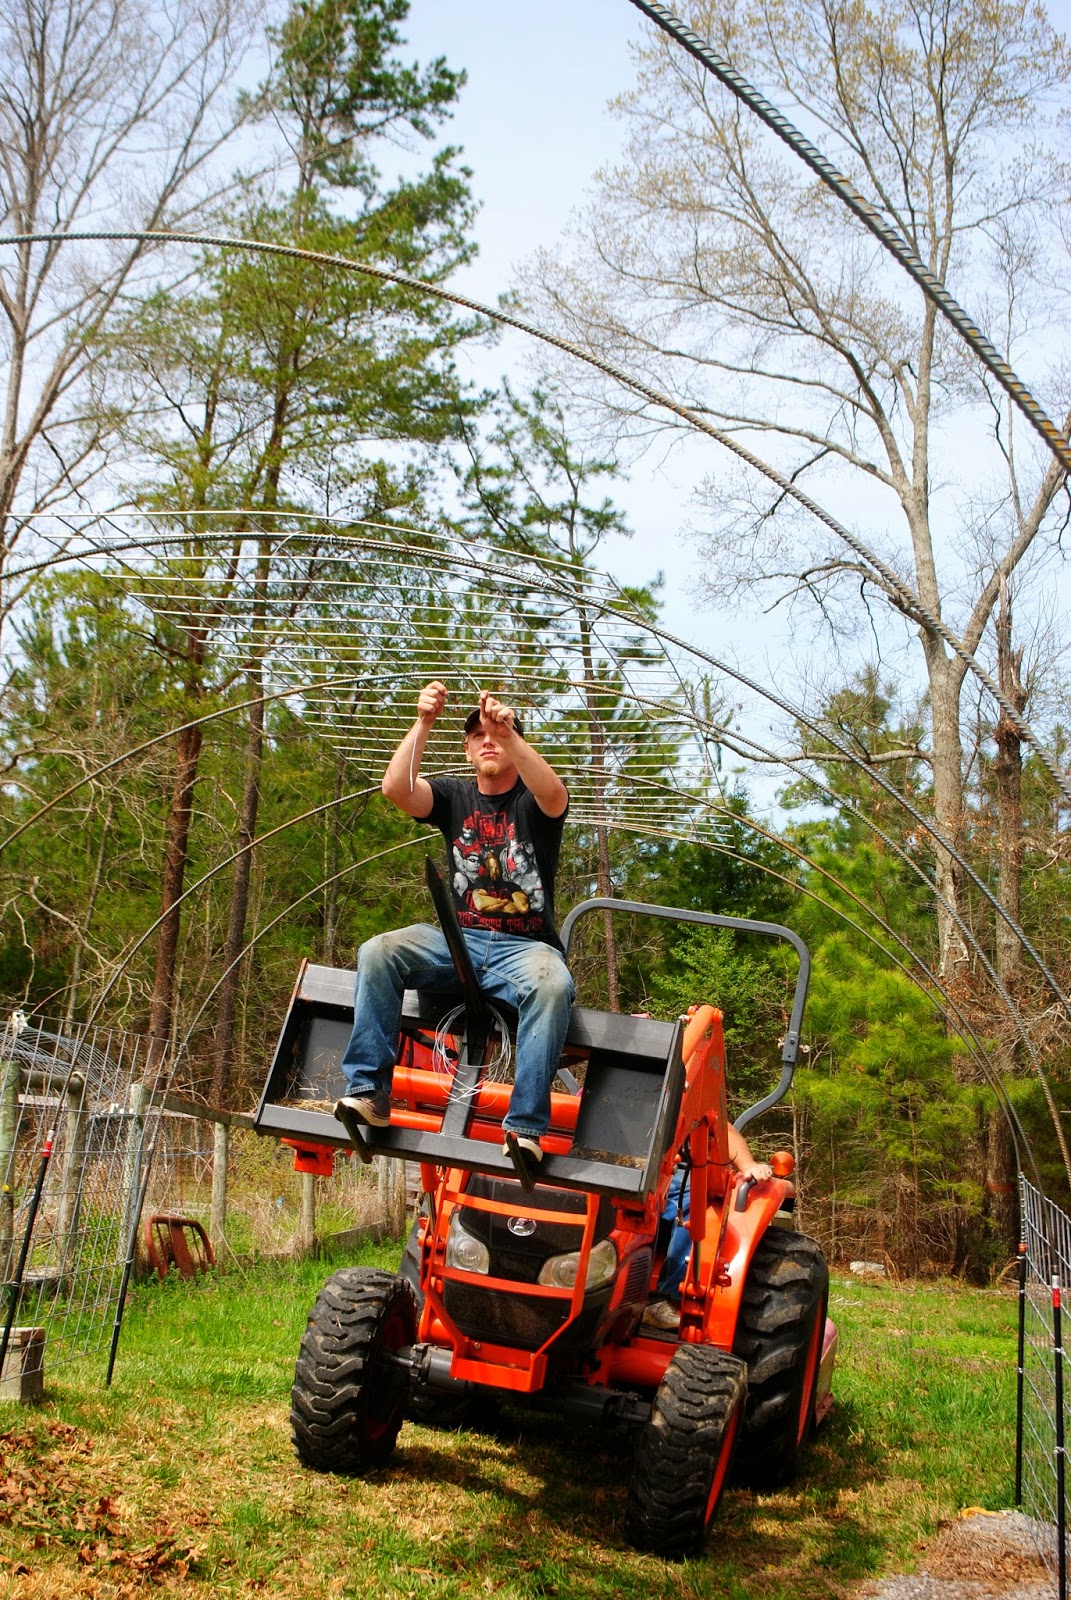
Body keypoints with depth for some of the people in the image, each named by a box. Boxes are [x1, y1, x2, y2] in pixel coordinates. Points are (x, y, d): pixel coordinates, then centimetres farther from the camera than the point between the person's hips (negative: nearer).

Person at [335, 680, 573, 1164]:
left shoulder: (532, 801, 5)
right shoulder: (454, 796, 13)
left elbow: (554, 795, -22)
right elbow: (396, 788, -7)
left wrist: (509, 733, -34)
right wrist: (423, 724, -18)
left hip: (525, 946, -3)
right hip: (458, 939, 3)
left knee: (552, 984, -36)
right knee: (377, 952, -23)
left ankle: (526, 1127, -36)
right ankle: (369, 1092, -24)